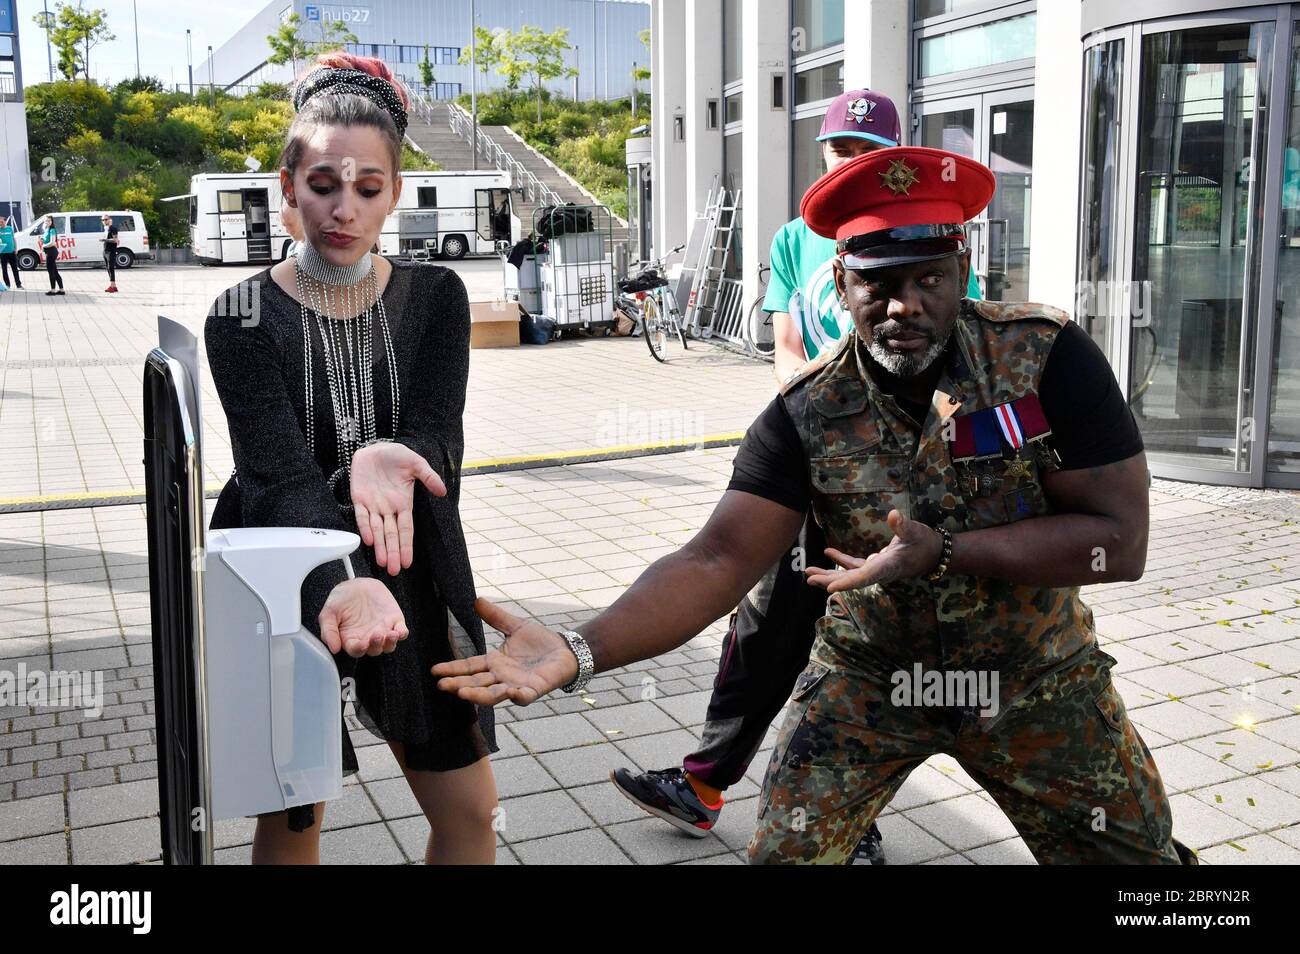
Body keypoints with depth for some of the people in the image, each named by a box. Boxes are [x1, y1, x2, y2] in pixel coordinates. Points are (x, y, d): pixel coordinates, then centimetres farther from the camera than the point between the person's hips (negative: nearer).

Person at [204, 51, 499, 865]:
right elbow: (279, 475, -24)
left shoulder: (437, 298, -3)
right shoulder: (244, 319, -12)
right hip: (288, 589, -2)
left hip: (414, 579, 2)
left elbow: (438, 438, -16)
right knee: (291, 821, 13)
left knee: (470, 810, 9)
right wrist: (339, 586, -44)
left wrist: (393, 459, -41)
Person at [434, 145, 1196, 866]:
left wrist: (942, 553, -28)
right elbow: (717, 561, -22)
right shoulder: (807, 414, -15)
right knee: (783, 853, -6)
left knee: (1144, 857, 9)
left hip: (1035, 678, 0)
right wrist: (582, 651, -37)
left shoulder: (1047, 358, -17)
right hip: (867, 680, 0)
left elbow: (1120, 543, -18)